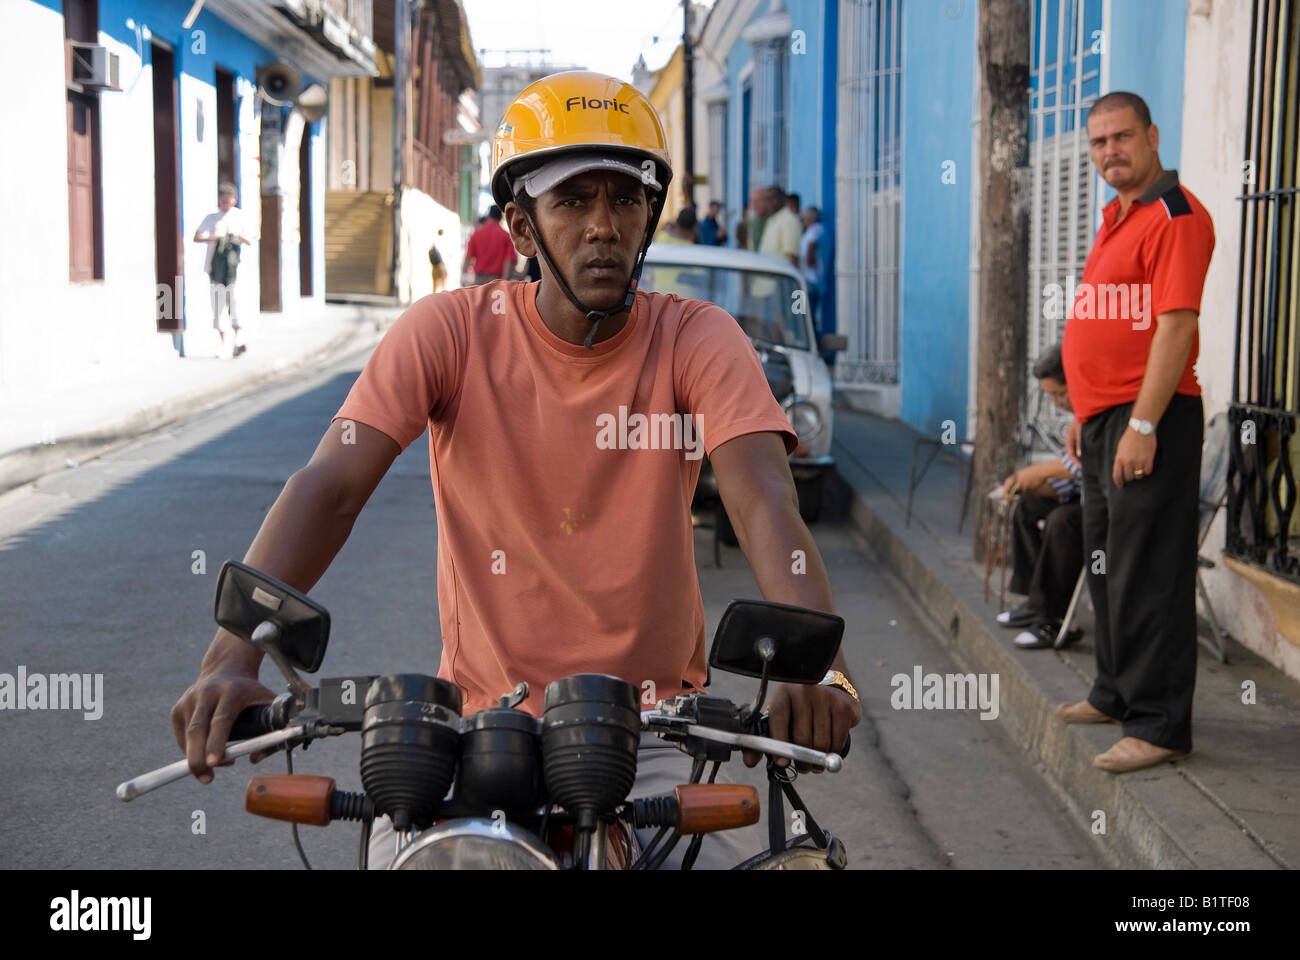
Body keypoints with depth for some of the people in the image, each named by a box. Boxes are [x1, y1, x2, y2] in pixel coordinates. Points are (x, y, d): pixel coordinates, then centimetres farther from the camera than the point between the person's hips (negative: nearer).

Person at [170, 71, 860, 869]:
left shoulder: (697, 341, -6)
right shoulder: (451, 332, -6)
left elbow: (764, 501, -22)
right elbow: (330, 486, -16)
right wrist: (235, 656, -33)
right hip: (482, 719, 1)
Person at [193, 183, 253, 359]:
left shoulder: (240, 217, 11)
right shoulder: (212, 218, 8)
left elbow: (249, 242, 8)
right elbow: (197, 237, -2)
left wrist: (239, 235, -12)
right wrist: (213, 237, -20)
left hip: (234, 264, -1)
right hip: (215, 264, 1)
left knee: (236, 300, -14)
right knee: (218, 303, 1)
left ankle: (236, 340, -15)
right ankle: (224, 343, 8)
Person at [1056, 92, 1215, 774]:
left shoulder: (1175, 216, -13)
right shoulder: (1116, 218, 18)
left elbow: (1175, 326, -20)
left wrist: (1142, 426, -24)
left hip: (1149, 420, -10)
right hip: (1104, 420, 10)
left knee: (1147, 576, -7)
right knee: (1106, 565, 18)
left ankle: (1160, 725, -1)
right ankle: (1117, 694, 32)